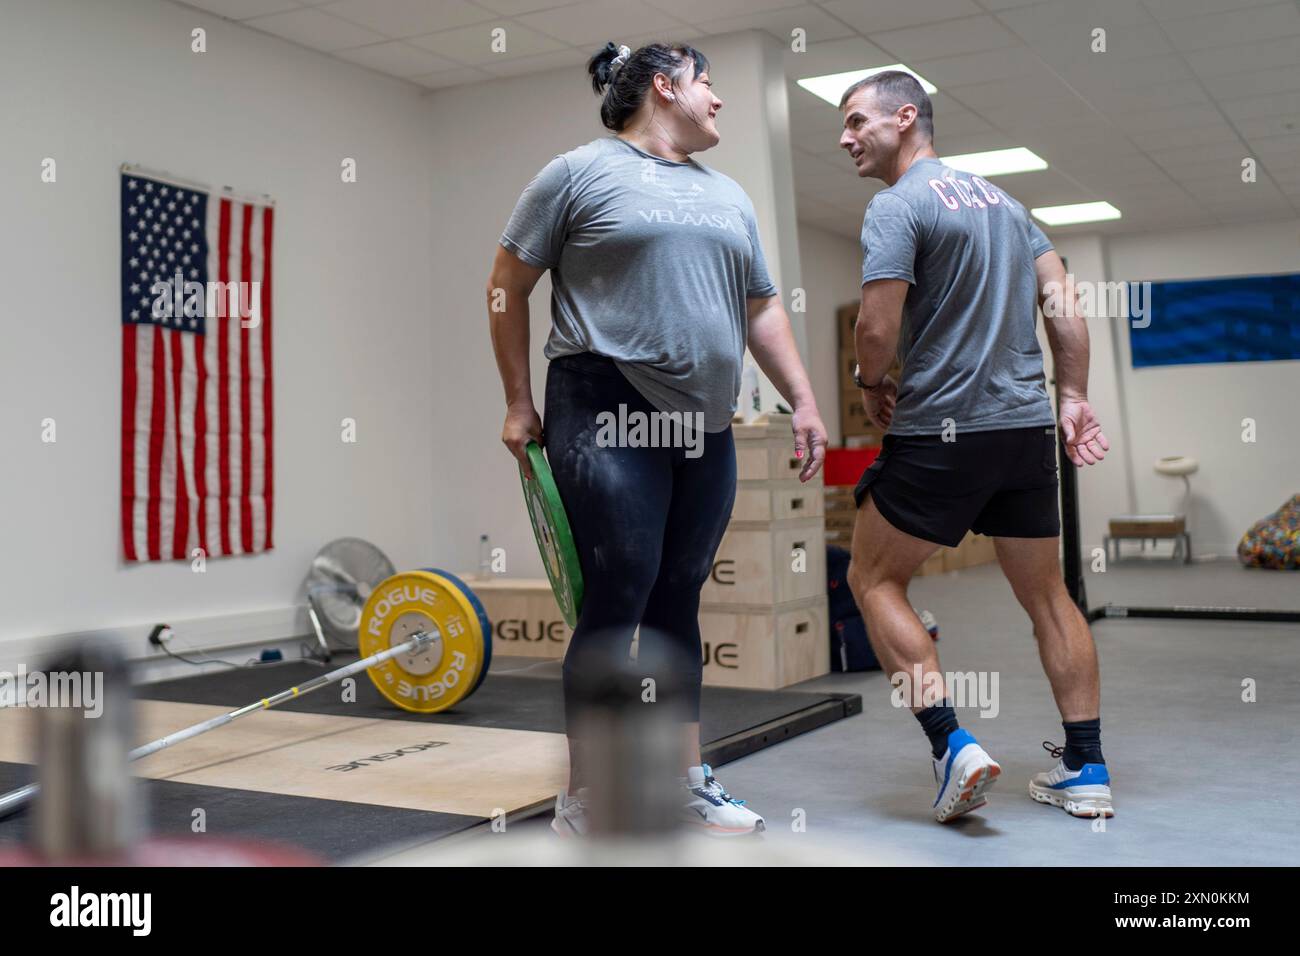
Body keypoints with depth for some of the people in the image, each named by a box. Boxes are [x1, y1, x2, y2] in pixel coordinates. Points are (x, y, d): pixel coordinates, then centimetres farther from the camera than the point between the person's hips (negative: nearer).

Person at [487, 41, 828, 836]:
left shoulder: (728, 196, 20)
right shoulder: (580, 173, 1)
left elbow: (763, 310, 22)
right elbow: (507, 286, 2)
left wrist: (804, 402, 13)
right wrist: (520, 403, -2)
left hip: (705, 428, 6)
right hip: (609, 418, -6)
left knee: (679, 603, 10)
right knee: (619, 601, -8)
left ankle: (688, 782, 20)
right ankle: (583, 802, 3)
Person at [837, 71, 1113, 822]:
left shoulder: (897, 207, -9)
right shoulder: (1001, 199, 15)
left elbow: (877, 329, -18)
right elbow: (1063, 305, 11)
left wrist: (873, 386, 1)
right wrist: (1075, 396, 13)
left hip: (943, 432, -7)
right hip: (1028, 425, 7)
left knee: (875, 581, 7)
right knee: (1047, 594, 15)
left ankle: (952, 746, -4)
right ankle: (1086, 770, 19)